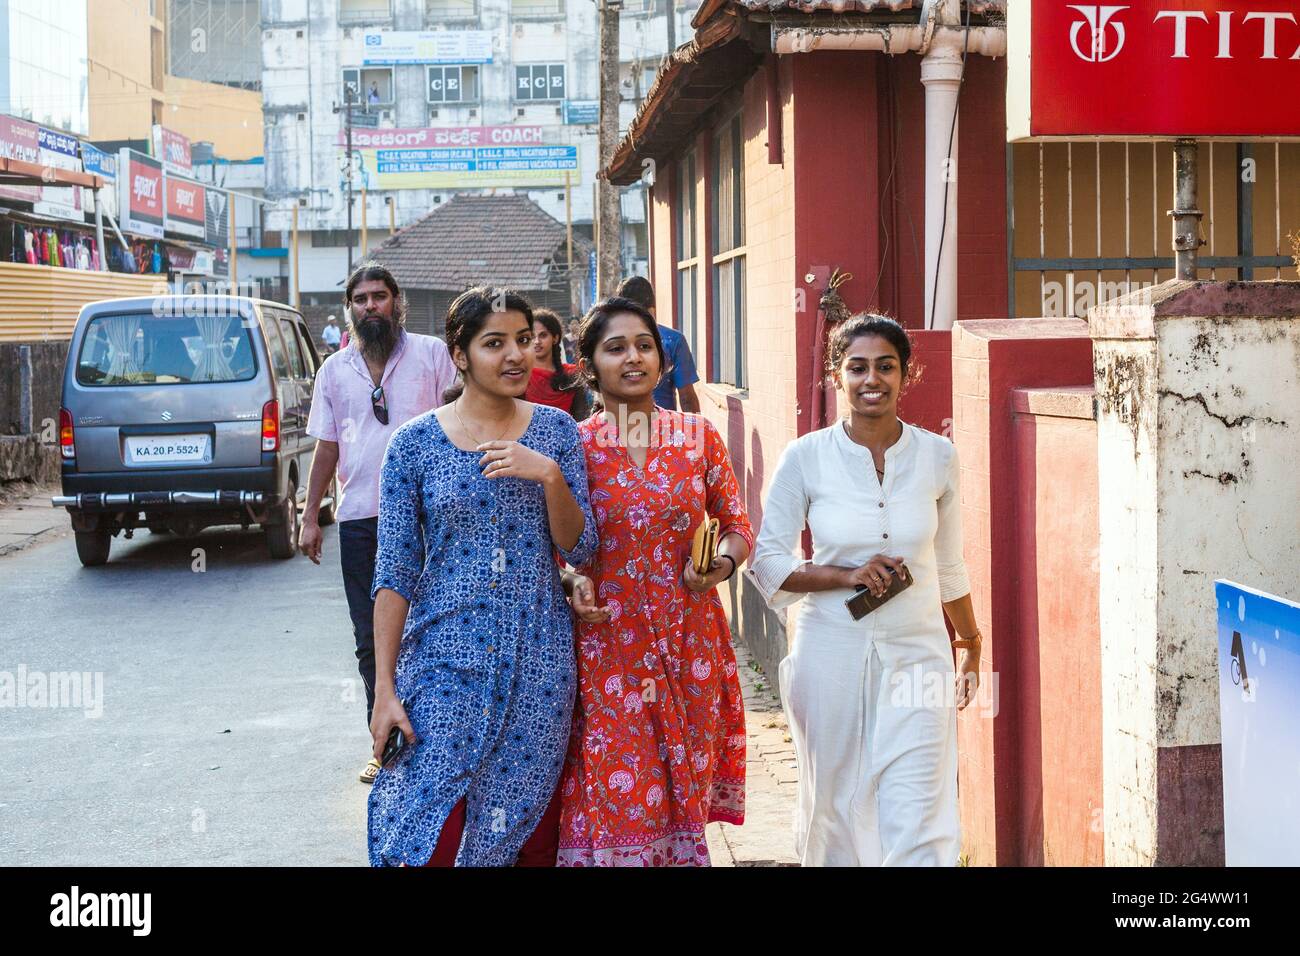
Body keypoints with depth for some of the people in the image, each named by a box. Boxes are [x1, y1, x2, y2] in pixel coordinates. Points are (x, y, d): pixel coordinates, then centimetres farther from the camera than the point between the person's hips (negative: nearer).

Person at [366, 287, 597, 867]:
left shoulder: (555, 429, 4)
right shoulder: (415, 443, -3)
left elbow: (579, 549, 1)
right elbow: (394, 574, -2)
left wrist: (550, 475, -17)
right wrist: (384, 686, -6)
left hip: (538, 664, 2)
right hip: (445, 665, -2)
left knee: (532, 833, 8)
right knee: (435, 841, -6)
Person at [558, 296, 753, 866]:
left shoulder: (697, 435, 3)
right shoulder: (575, 445, -1)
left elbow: (737, 525, 9)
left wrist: (724, 560, -11)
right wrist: (573, 583, -12)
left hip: (689, 637, 2)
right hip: (607, 641, -2)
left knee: (683, 788, 9)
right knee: (614, 794, -1)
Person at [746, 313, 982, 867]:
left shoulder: (937, 456, 1)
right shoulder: (805, 457, -4)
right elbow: (767, 561, -1)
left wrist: (971, 648, 22)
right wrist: (847, 576, -15)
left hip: (915, 656, 0)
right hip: (833, 655, 0)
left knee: (918, 826, -6)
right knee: (835, 810, 11)